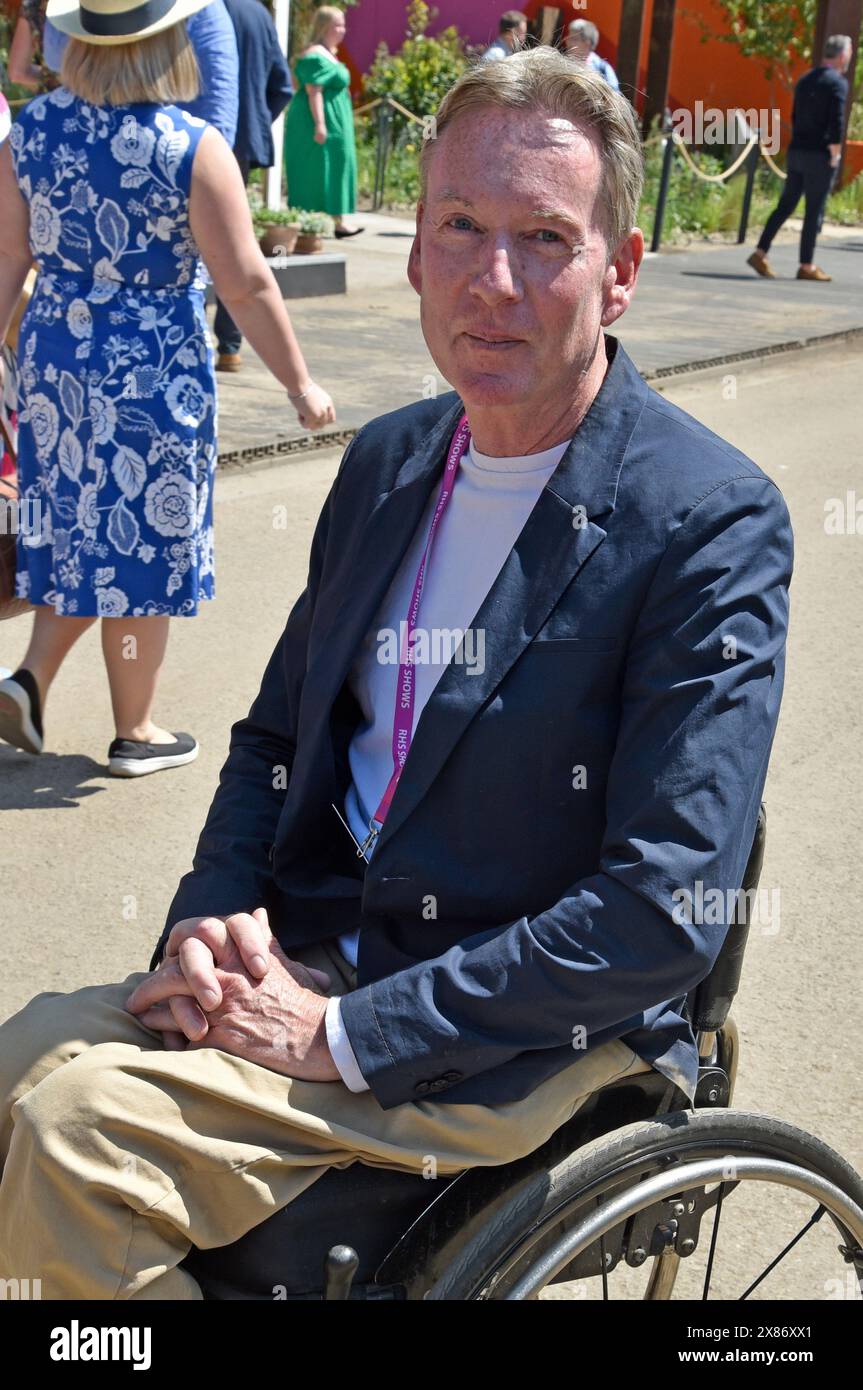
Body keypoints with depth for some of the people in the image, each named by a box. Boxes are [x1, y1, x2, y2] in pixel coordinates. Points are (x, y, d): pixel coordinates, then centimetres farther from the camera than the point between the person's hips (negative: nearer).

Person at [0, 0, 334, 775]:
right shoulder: (194, 147, -14)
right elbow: (247, 284, -14)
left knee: (78, 528, 23)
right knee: (141, 543, 8)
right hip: (154, 368, -5)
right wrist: (300, 384, -5)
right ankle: (135, 734, 20)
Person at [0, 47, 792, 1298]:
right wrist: (215, 914, -5)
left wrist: (343, 1037, -20)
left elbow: (665, 914, -19)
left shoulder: (714, 523, -14)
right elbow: (277, 734, 16)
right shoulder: (387, 460, 7)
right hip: (312, 956, 6)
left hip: (533, 1041, -6)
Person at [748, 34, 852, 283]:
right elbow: (836, 122, -18)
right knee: (814, 211, -1)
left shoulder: (805, 80, 14)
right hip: (820, 156, -7)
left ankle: (760, 253, 3)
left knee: (785, 206, 10)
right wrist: (834, 155, -12)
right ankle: (806, 266, 3)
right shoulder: (837, 82, -10)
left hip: (797, 151, 7)